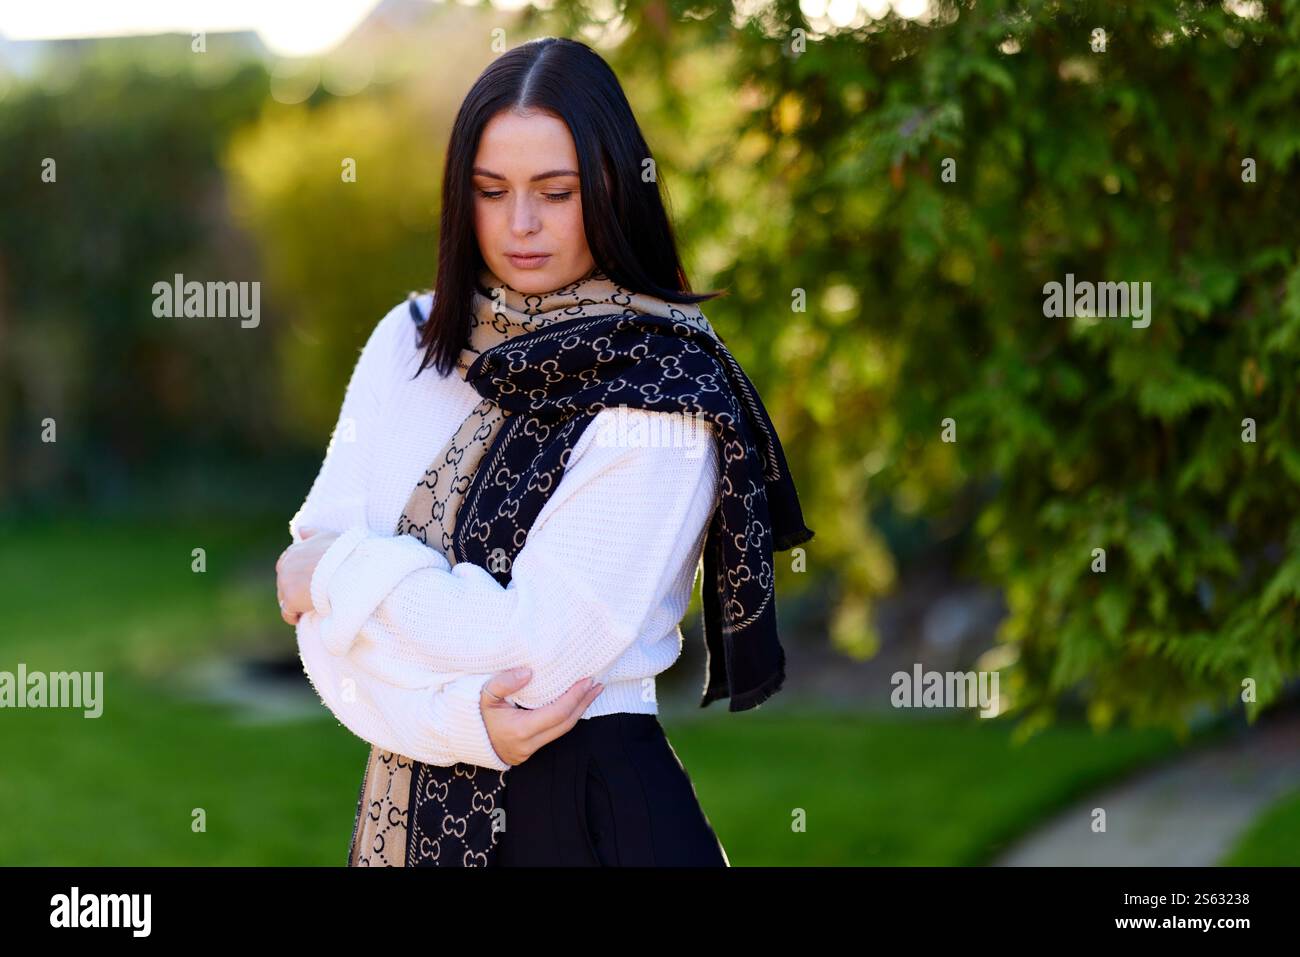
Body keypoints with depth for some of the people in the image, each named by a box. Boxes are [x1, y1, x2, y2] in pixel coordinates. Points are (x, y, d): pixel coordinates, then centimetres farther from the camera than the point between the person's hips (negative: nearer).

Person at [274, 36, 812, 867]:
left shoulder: (663, 396, -13)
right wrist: (456, 715, -21)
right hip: (406, 795, 4)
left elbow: (533, 643, -19)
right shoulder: (409, 342, 1)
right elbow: (312, 564, -6)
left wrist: (337, 574, -9)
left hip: (582, 805, -4)